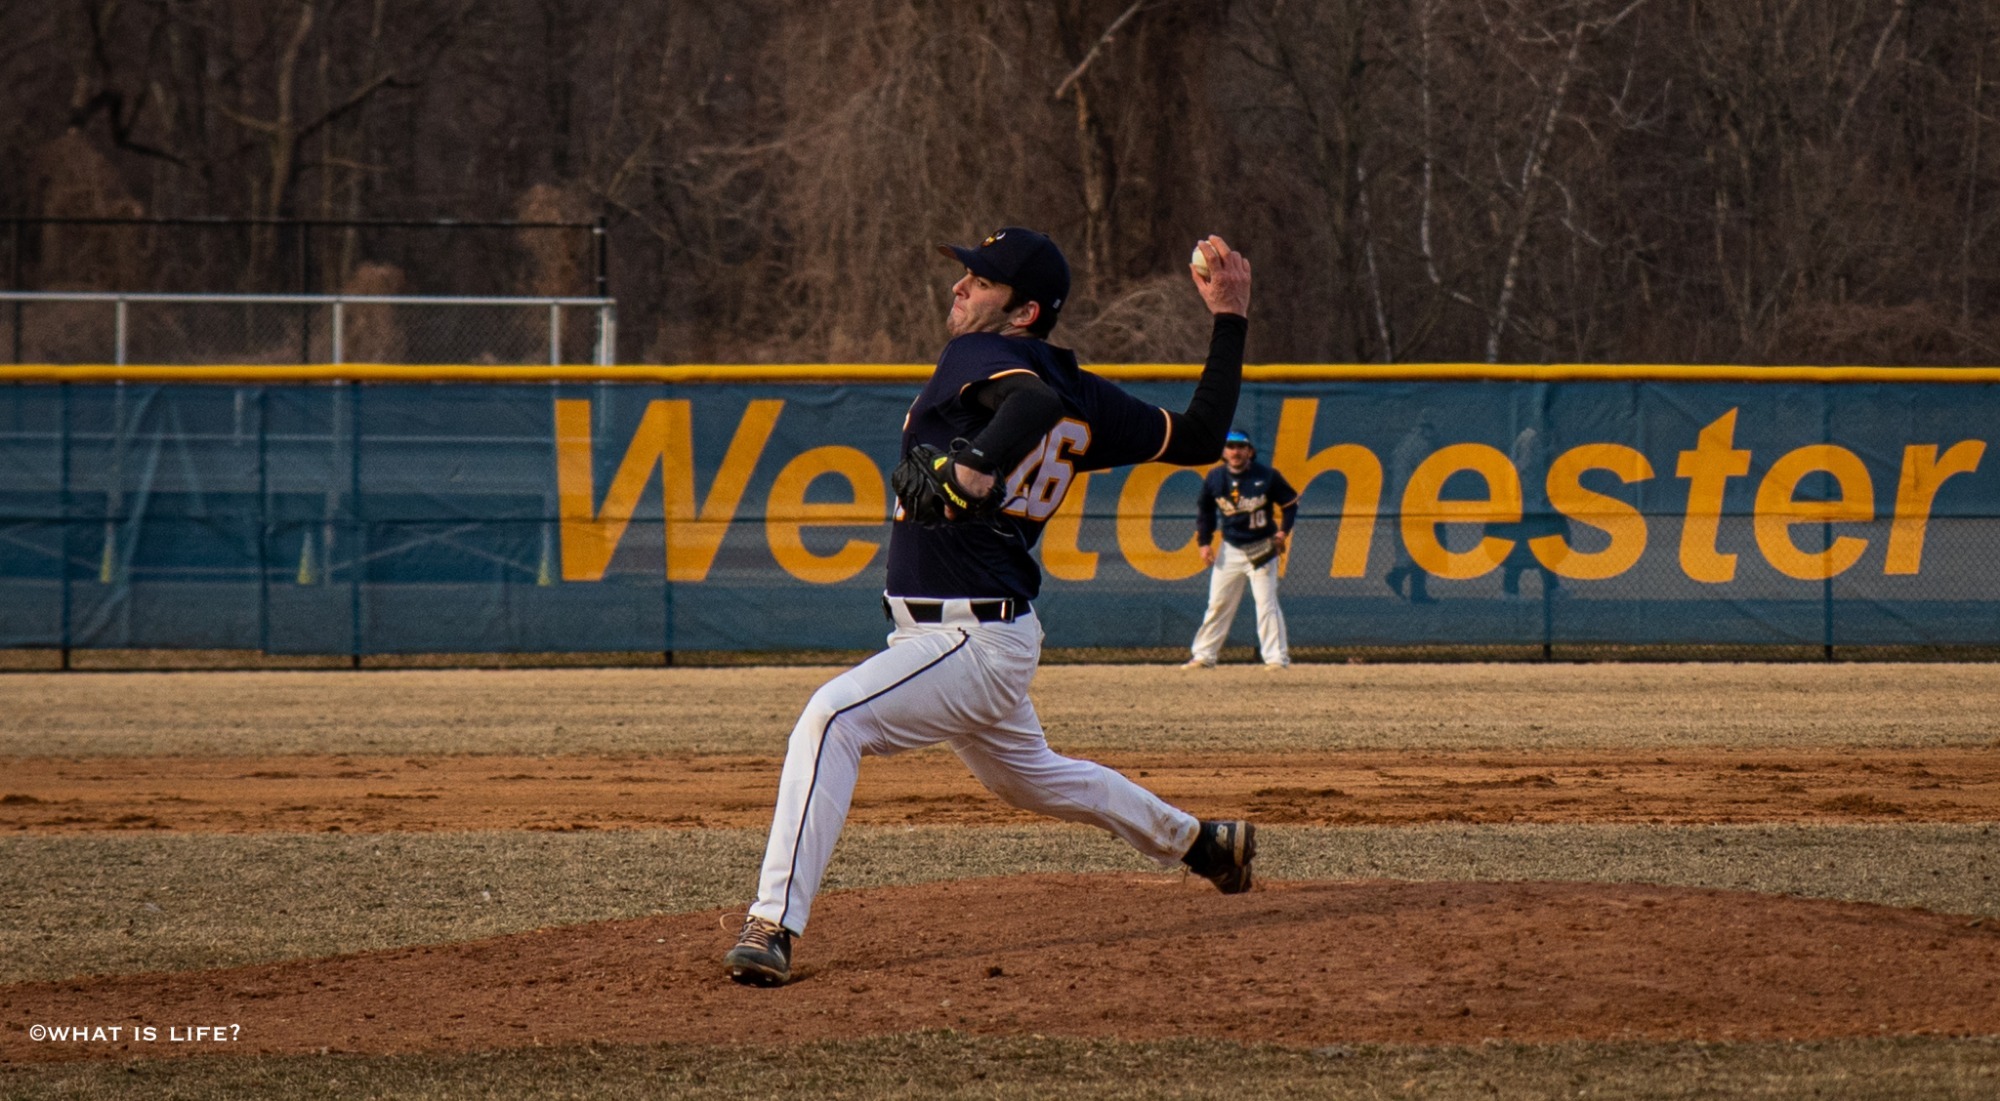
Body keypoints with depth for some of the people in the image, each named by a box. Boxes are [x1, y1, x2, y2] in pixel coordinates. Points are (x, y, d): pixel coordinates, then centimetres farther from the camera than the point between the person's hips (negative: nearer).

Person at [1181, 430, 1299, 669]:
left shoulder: (1267, 476, -8)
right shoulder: (1214, 478, 1)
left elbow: (1290, 502, 2)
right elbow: (1204, 510, 12)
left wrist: (1283, 532, -8)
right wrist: (1204, 542, 6)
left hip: (1261, 549, -3)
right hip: (1230, 550, 3)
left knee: (1266, 603, -9)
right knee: (1218, 604, 5)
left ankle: (1277, 657, -7)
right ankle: (1204, 655, 10)